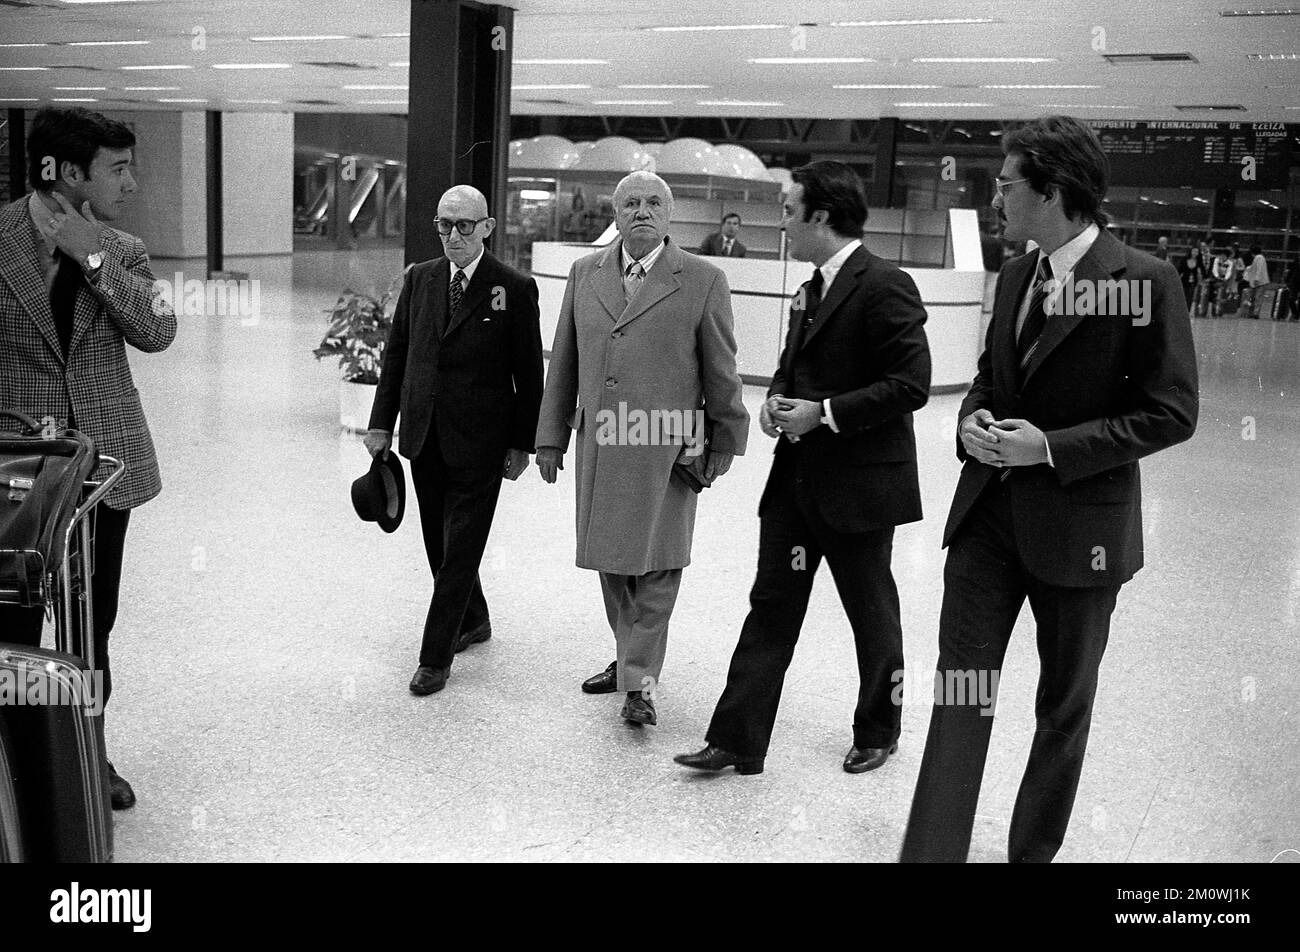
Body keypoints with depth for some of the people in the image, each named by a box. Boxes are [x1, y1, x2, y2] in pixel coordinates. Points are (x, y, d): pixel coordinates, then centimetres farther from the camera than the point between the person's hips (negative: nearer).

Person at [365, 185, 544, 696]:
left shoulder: (514, 288, -6)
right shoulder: (419, 279, 7)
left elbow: (529, 374, -4)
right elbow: (395, 353, 11)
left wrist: (523, 443, -5)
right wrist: (382, 422, 6)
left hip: (479, 443, -5)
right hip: (424, 437, 5)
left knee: (459, 551, -2)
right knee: (440, 545, 15)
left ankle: (435, 658, 7)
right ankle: (473, 621, 37)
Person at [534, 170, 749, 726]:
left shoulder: (702, 281, -3)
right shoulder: (585, 274, 9)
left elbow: (721, 371, 2)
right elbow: (563, 362, 12)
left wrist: (724, 441, 6)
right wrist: (551, 436, 10)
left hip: (665, 449, -4)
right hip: (599, 446, 4)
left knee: (655, 566, -2)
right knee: (611, 562, 15)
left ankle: (639, 683, 7)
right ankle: (630, 657, 33)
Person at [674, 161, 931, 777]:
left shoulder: (884, 287, -15)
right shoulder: (812, 288, 12)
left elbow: (910, 385, -20)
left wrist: (824, 413, -20)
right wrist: (777, 400, 3)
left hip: (858, 482, -8)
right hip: (795, 477, 8)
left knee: (873, 615, 11)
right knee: (771, 606, 6)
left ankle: (878, 732, 30)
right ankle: (737, 740, 10)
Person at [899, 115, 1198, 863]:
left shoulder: (1144, 281, -13)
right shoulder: (1016, 276, 8)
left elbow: (1172, 413, -14)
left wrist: (1052, 447, -20)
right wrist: (973, 418, -3)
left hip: (1080, 522, -5)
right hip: (989, 510, 5)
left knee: (1065, 705, 13)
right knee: (961, 691, 2)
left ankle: (1036, 850, 31)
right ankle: (933, 851, 8)